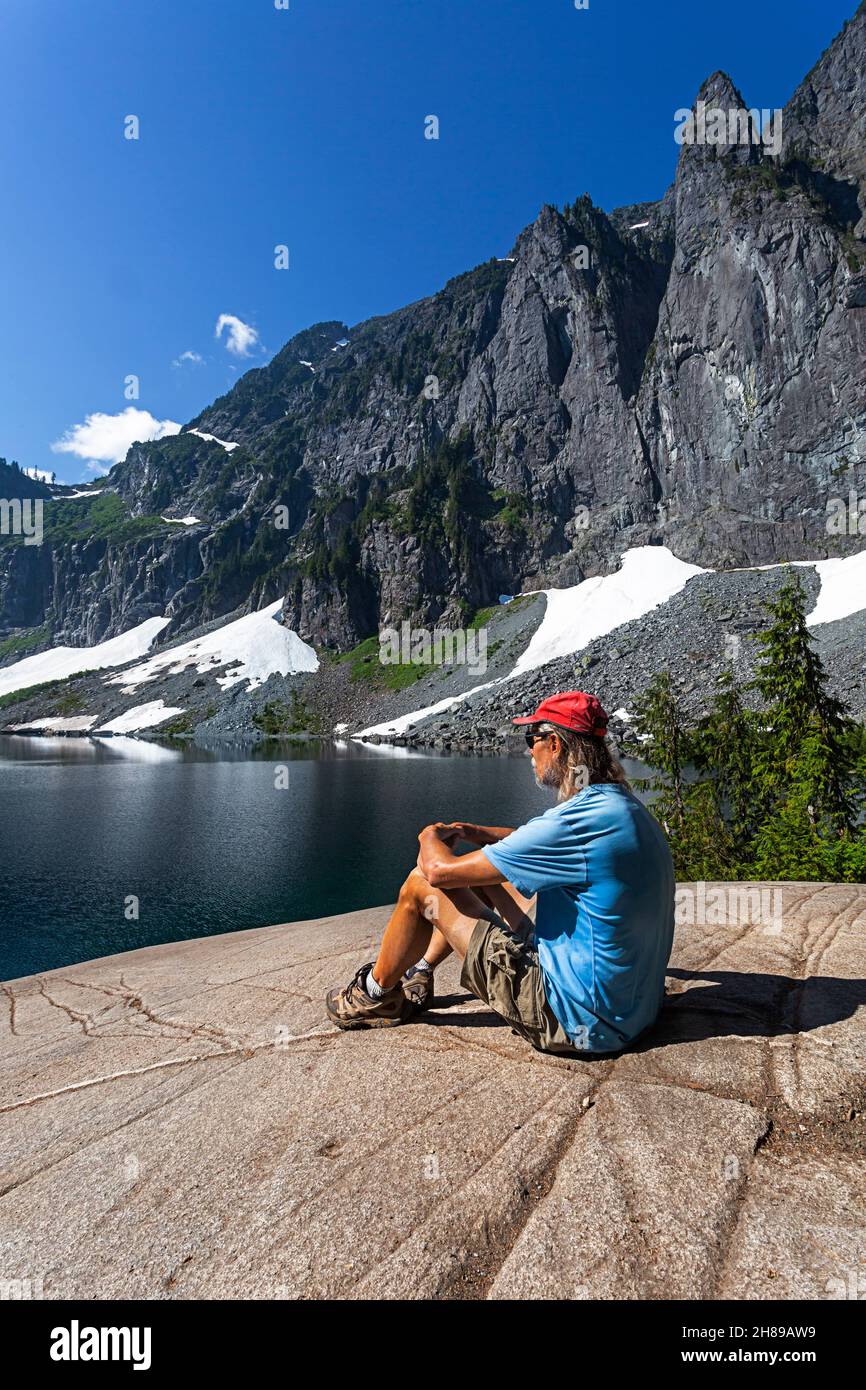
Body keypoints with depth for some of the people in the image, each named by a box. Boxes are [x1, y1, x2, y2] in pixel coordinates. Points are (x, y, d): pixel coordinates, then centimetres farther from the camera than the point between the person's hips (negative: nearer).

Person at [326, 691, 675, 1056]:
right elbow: (537, 842, 22)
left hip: (578, 1022, -9)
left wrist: (431, 837, 2)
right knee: (480, 874, 17)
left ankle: (373, 996, 23)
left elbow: (439, 870, -20)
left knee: (421, 885, -3)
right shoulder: (624, 806, 3)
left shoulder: (576, 821, -28)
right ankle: (416, 975, 34)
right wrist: (471, 831, 12)